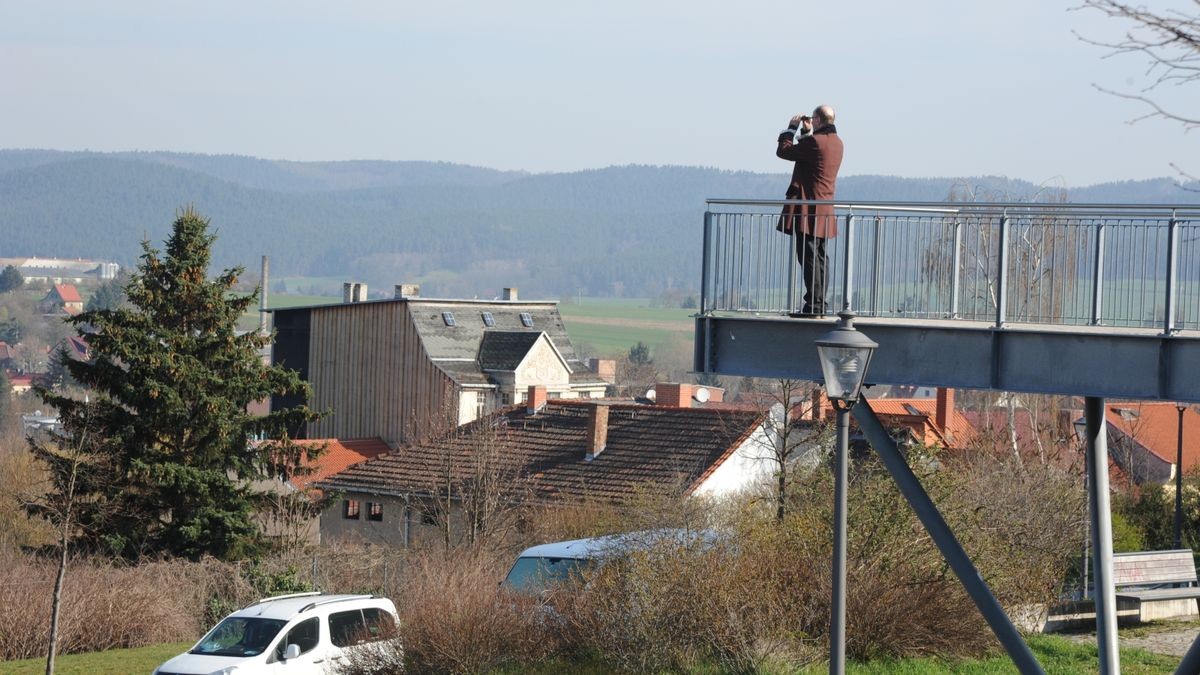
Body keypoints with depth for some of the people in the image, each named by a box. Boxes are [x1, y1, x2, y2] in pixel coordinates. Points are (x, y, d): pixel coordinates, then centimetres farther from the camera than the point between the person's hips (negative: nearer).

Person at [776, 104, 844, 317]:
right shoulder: (837, 143, 12)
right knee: (820, 257, 10)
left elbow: (783, 151, -9)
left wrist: (791, 128, 3)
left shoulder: (815, 142, -16)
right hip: (825, 209, 9)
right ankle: (820, 305, 11)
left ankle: (813, 305, -13)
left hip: (808, 207, -9)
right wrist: (807, 132, 21)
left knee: (808, 256, -9)